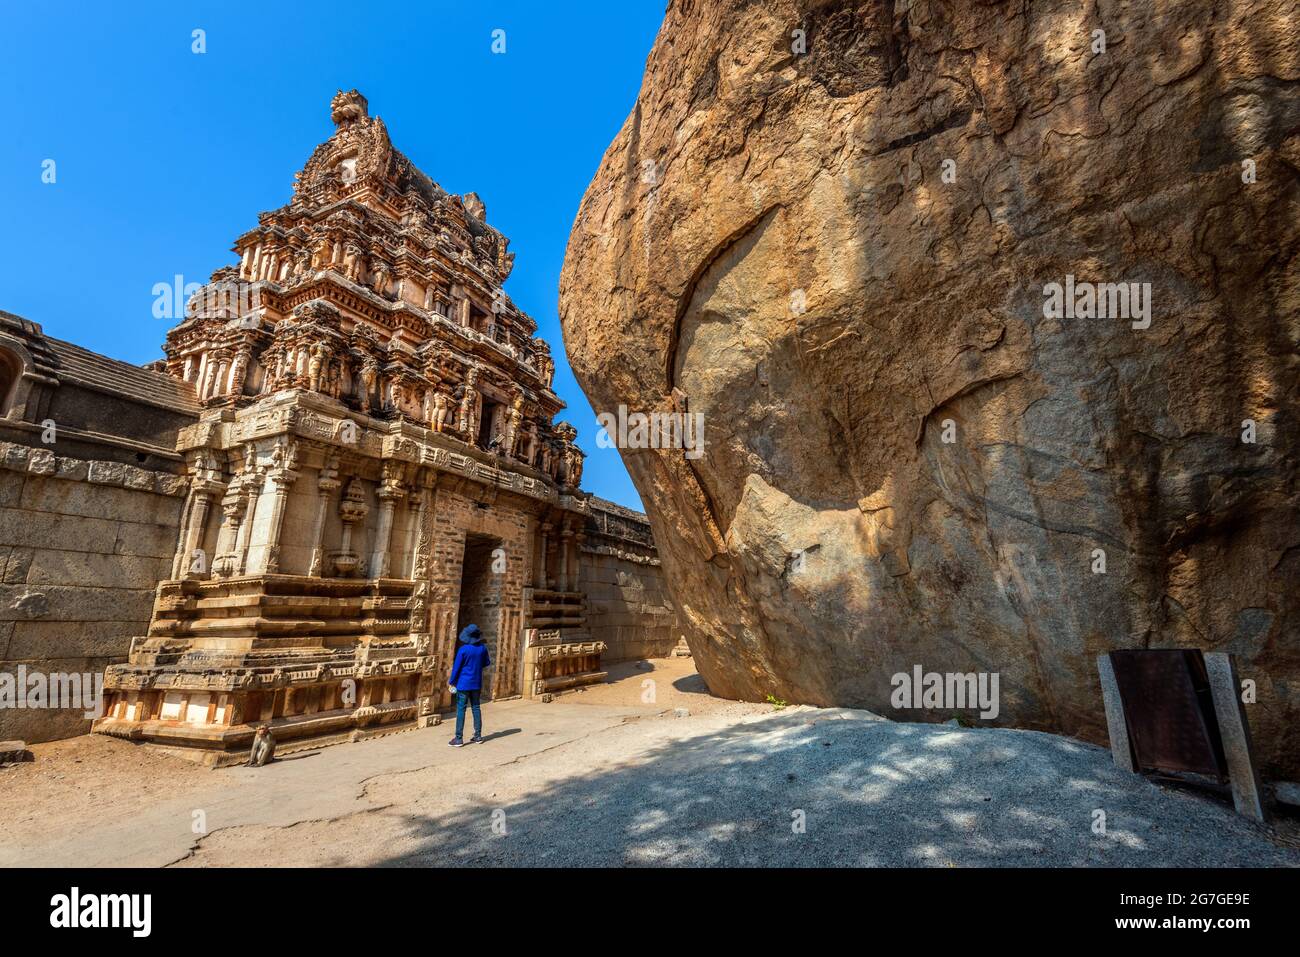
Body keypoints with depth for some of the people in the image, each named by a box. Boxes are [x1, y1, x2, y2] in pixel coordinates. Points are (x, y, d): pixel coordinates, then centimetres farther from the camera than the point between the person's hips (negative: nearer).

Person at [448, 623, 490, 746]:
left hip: (464, 684, -5)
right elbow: (487, 663, 11)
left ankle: (458, 739, 5)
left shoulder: (463, 650, -16)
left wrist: (451, 681, 2)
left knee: (461, 710, 1)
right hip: (476, 684, 5)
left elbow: (456, 667, -10)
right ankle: (478, 736, 17)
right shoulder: (482, 648, -3)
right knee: (475, 708, 13)